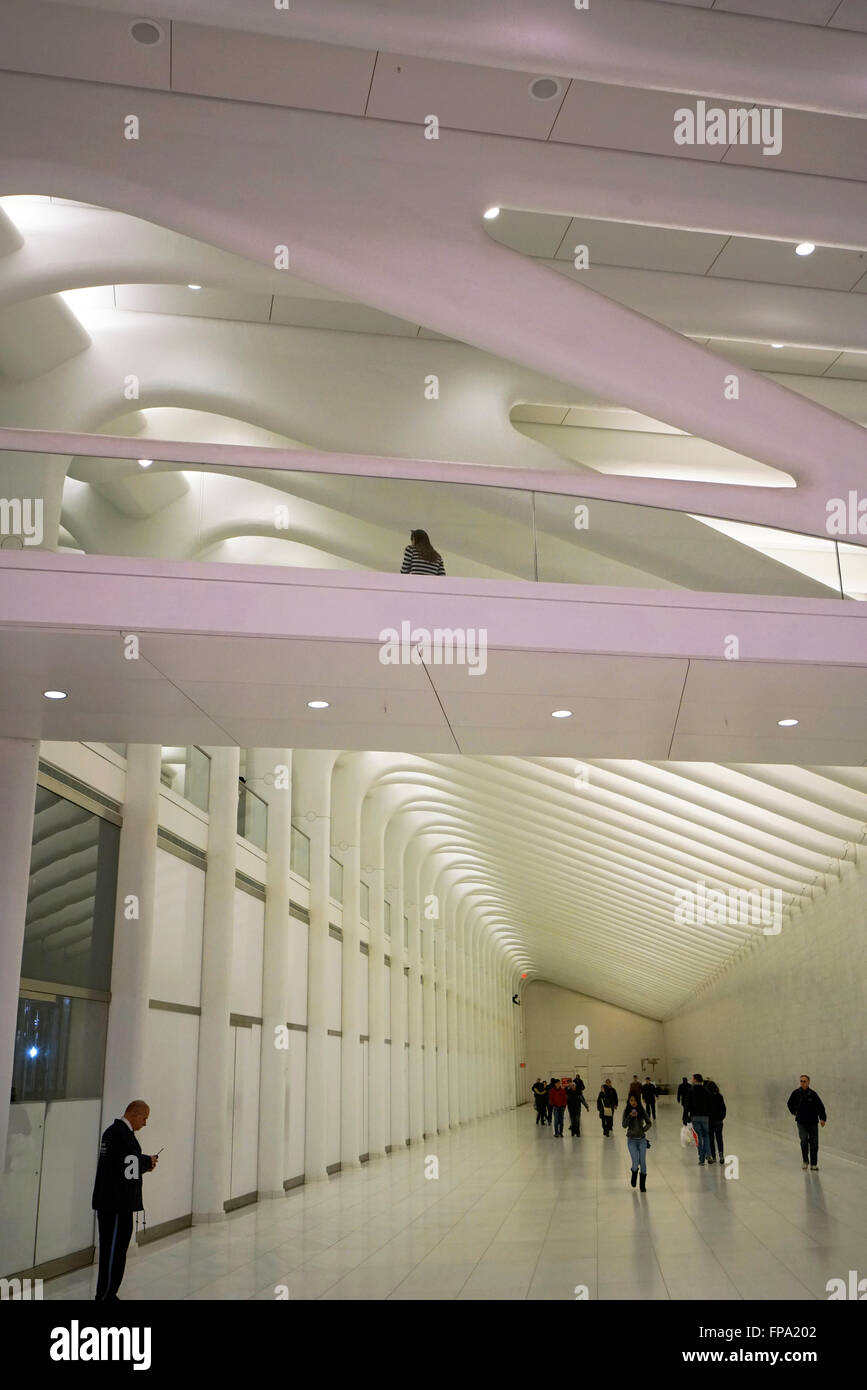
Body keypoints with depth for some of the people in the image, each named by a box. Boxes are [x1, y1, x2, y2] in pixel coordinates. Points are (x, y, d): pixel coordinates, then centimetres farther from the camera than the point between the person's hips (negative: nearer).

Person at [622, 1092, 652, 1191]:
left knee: (643, 1162, 0)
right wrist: (630, 1116, -26)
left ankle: (643, 1185, 16)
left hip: (642, 1140, 1)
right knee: (636, 1162, -10)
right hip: (632, 1140, -1)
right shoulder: (626, 1112, -5)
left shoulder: (642, 1111, -3)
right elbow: (624, 1125, -14)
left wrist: (644, 1129, -7)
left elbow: (649, 1123, 9)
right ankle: (634, 1175, 25)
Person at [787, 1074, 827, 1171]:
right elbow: (790, 1104, 15)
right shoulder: (796, 1093, -3)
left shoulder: (813, 1094, -7)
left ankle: (813, 1164, 16)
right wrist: (794, 1112, 13)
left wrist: (822, 1118, -15)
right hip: (801, 1122, 0)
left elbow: (820, 1106, -5)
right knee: (804, 1140, -17)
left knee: (814, 1143, 3)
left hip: (813, 1123, 0)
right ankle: (805, 1161, 4)